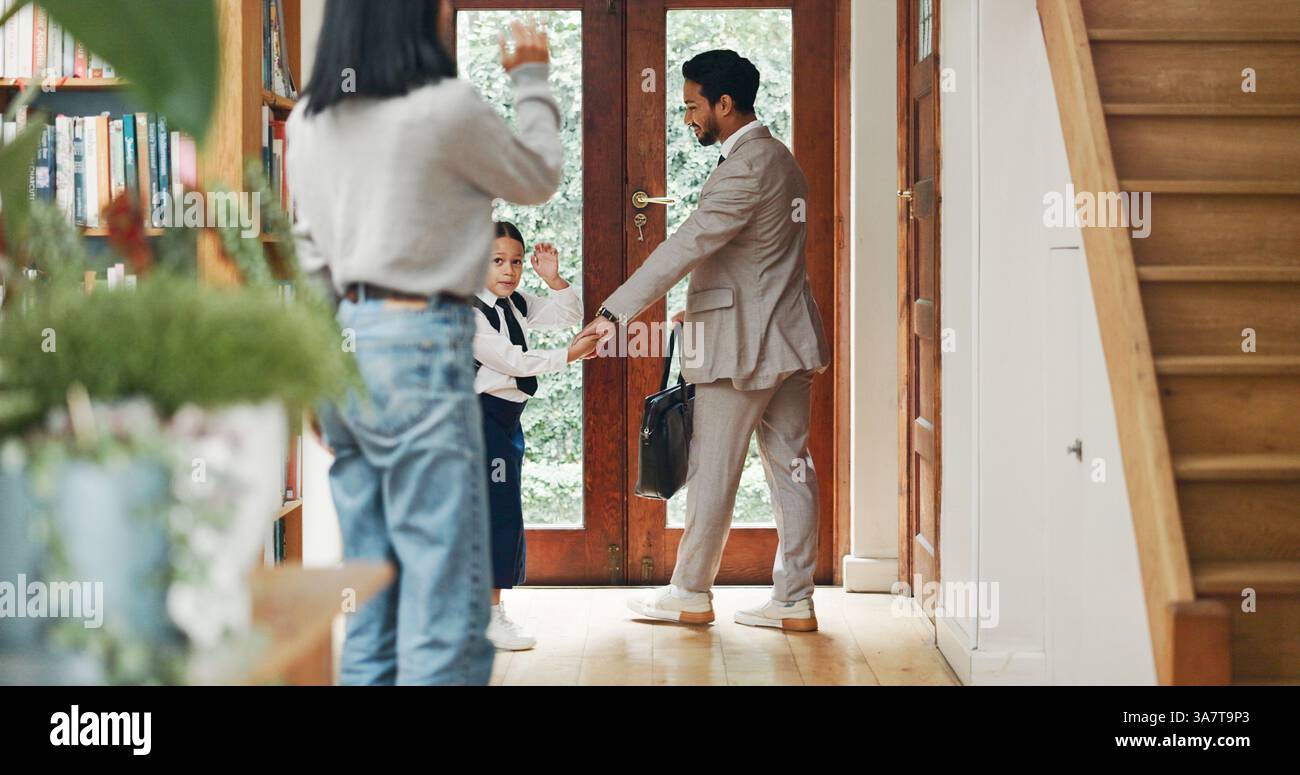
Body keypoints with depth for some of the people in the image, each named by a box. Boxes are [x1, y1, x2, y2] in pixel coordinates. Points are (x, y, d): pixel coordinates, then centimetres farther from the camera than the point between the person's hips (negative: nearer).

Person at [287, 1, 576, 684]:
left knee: (369, 601, 13)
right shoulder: (448, 108, -11)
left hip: (338, 346, 8)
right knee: (445, 603, -4)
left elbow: (311, 250, 15)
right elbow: (540, 179, 6)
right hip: (419, 346, -8)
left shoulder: (308, 121, 9)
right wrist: (531, 81, 21)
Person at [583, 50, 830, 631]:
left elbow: (687, 246, -23)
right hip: (789, 338, 10)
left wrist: (614, 313, -24)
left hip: (743, 344, -10)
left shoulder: (746, 167, -17)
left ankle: (691, 596, 12)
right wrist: (702, 307, 20)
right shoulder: (779, 158, 15)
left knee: (712, 472, 1)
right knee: (790, 467, 8)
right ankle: (794, 602, 11)